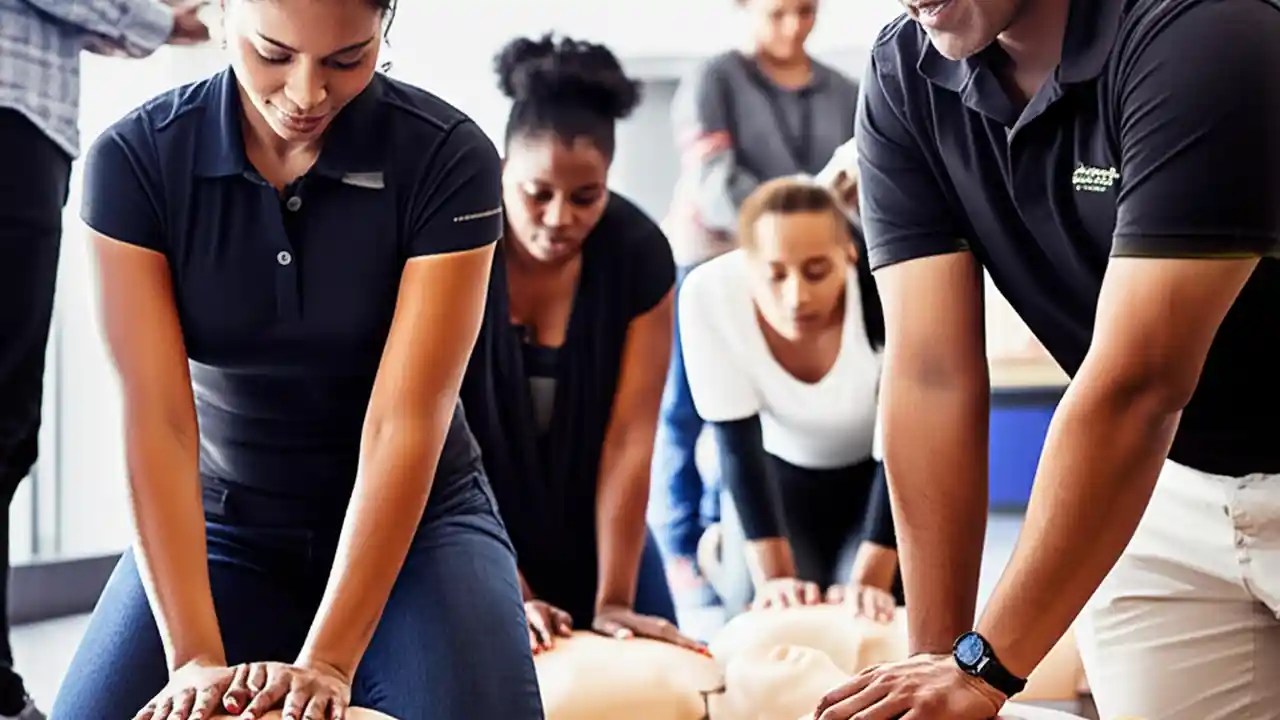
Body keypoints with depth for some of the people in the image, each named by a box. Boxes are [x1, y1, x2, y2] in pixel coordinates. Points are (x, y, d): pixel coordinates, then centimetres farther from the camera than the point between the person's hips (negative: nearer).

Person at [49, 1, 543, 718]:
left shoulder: (448, 159, -18)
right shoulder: (136, 158, -15)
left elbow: (405, 422, -24)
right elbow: (157, 421, -20)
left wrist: (326, 661, -31)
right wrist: (194, 657, -30)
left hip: (417, 517, -1)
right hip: (220, 521, 1)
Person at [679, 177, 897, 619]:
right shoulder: (710, 294, -32)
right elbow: (738, 445, -25)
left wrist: (870, 581, -30)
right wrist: (772, 576, -30)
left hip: (877, 473, 0)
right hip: (778, 470, 1)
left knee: (876, 623, -13)